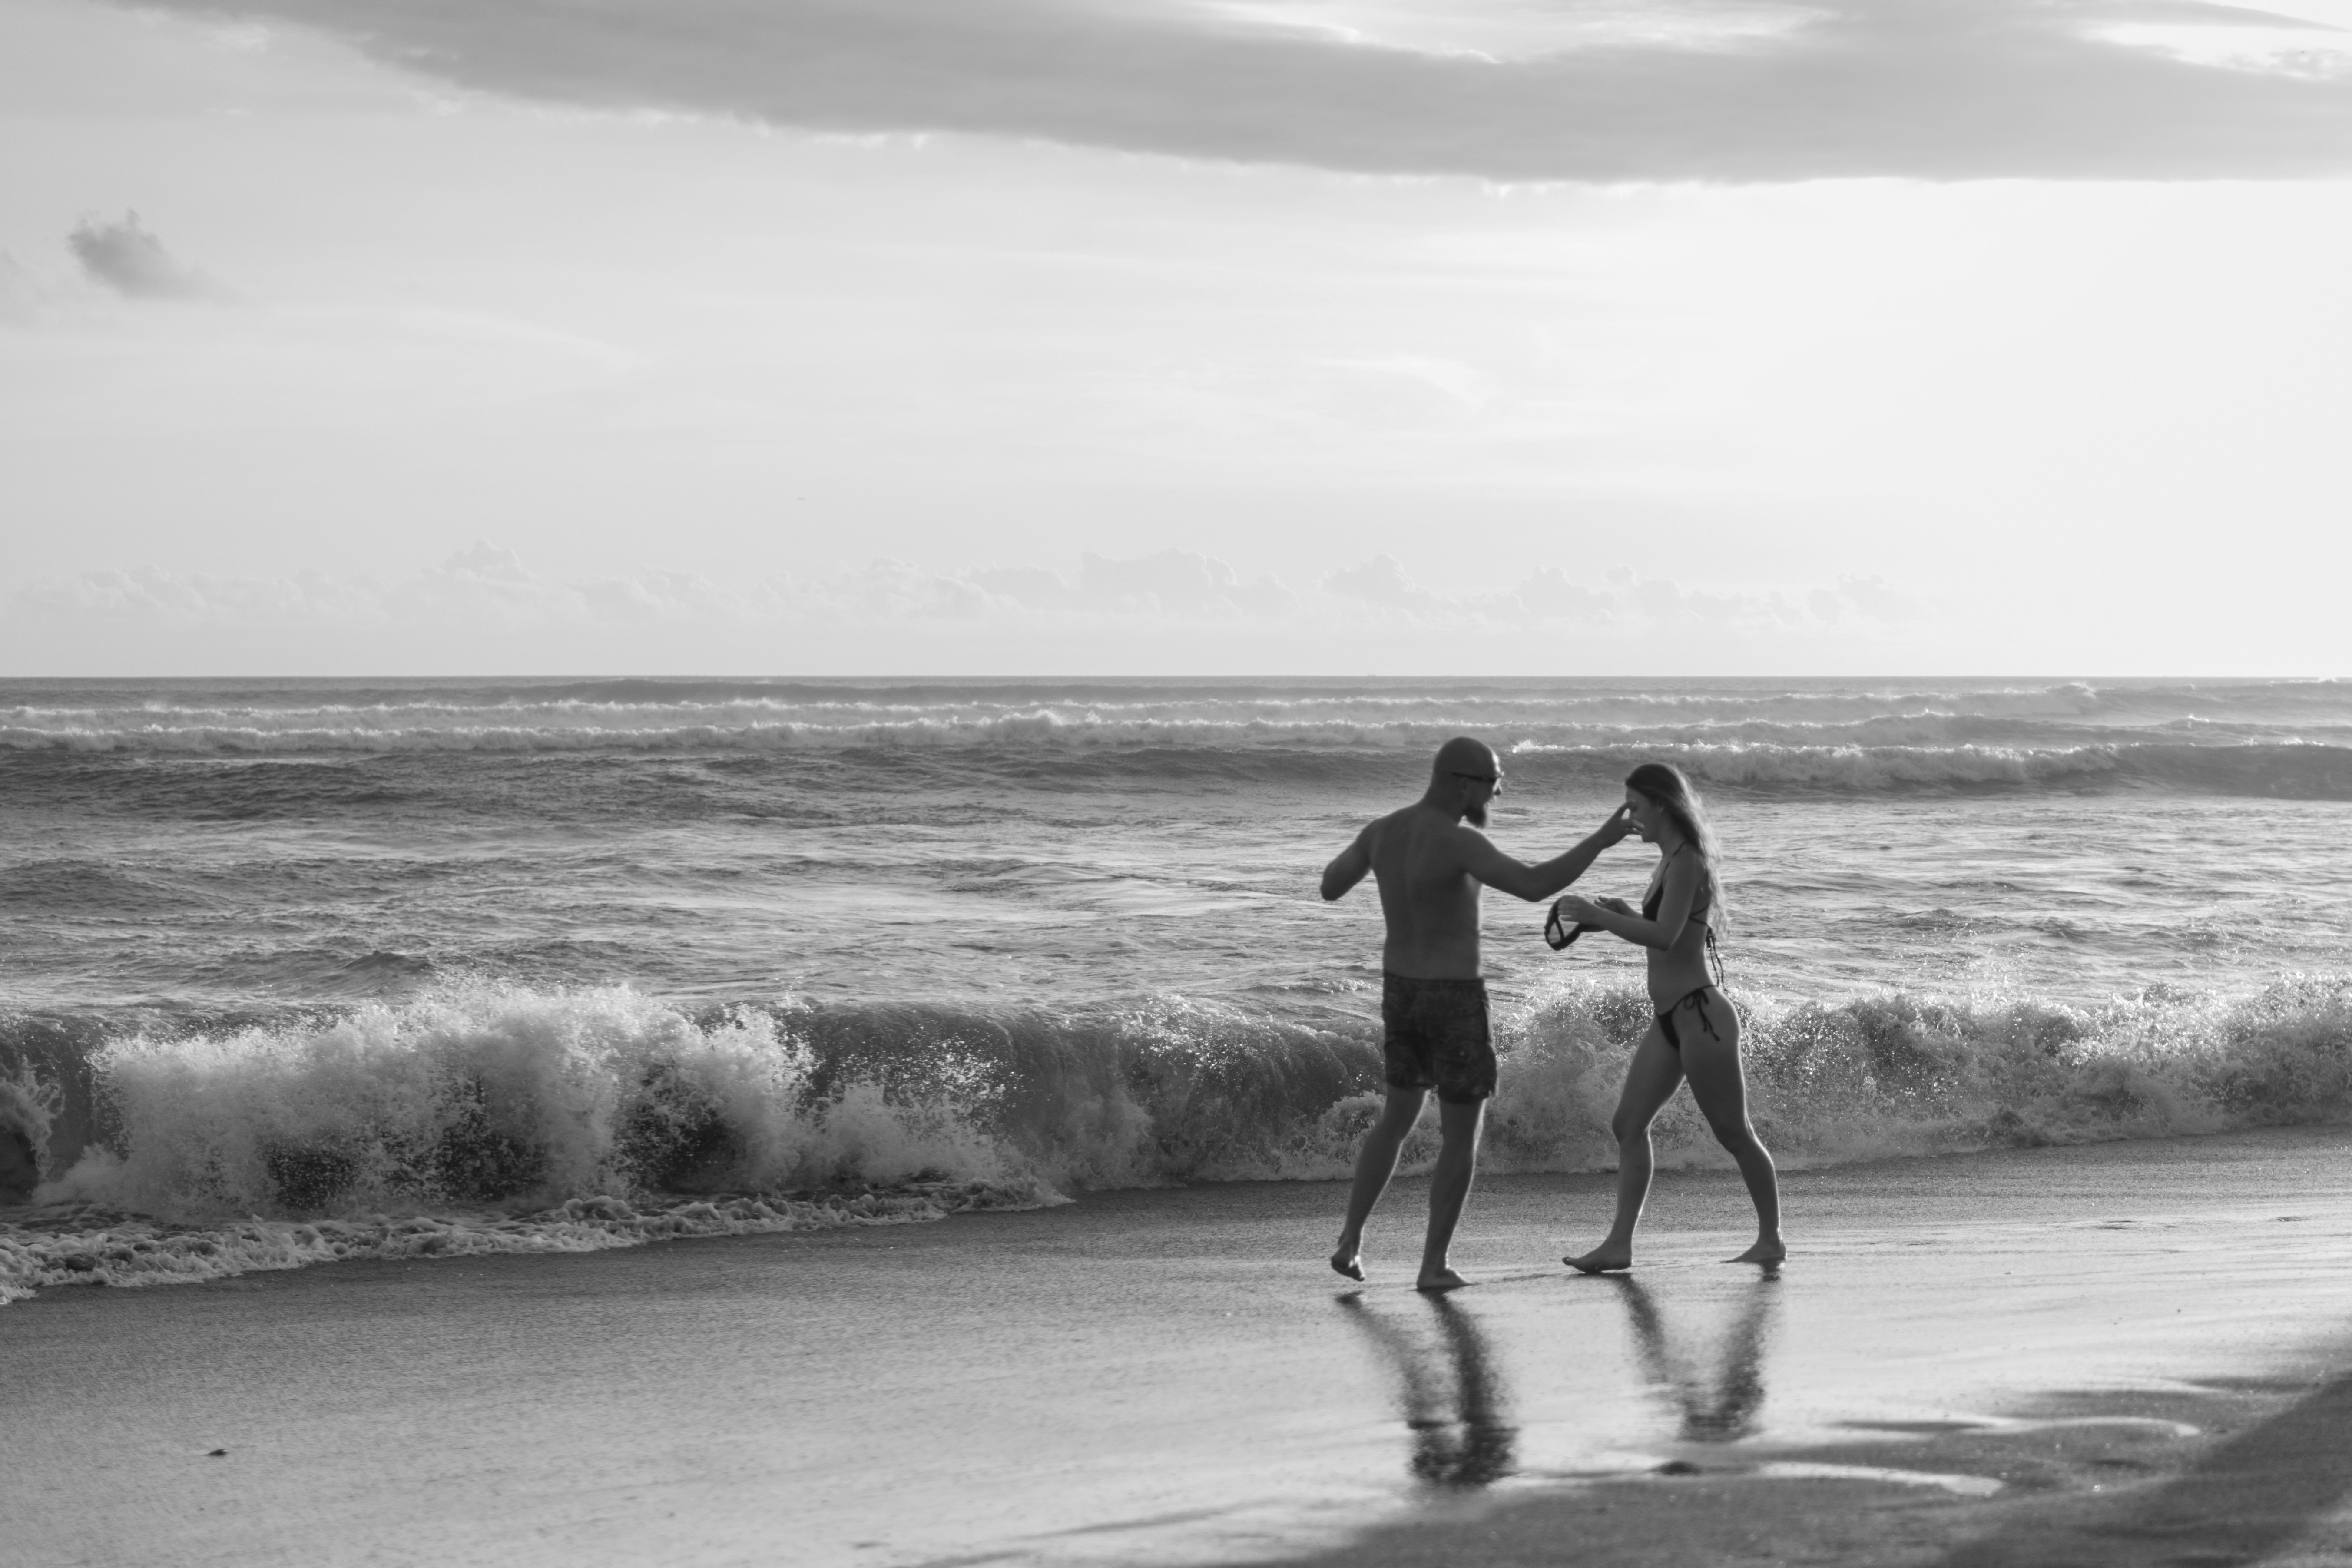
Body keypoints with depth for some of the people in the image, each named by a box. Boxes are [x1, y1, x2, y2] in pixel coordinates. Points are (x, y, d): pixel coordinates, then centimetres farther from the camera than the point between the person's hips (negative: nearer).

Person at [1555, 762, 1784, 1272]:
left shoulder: (1686, 862, -15)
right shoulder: (1671, 862, 14)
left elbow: (1666, 937, -25)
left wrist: (1596, 915, -19)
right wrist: (1623, 914, 10)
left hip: (1699, 1015, -10)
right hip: (1669, 1019, 10)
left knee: (1734, 1134, 1)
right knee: (1629, 1126, 5)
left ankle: (1771, 1240, 11)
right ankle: (1620, 1244, 4)